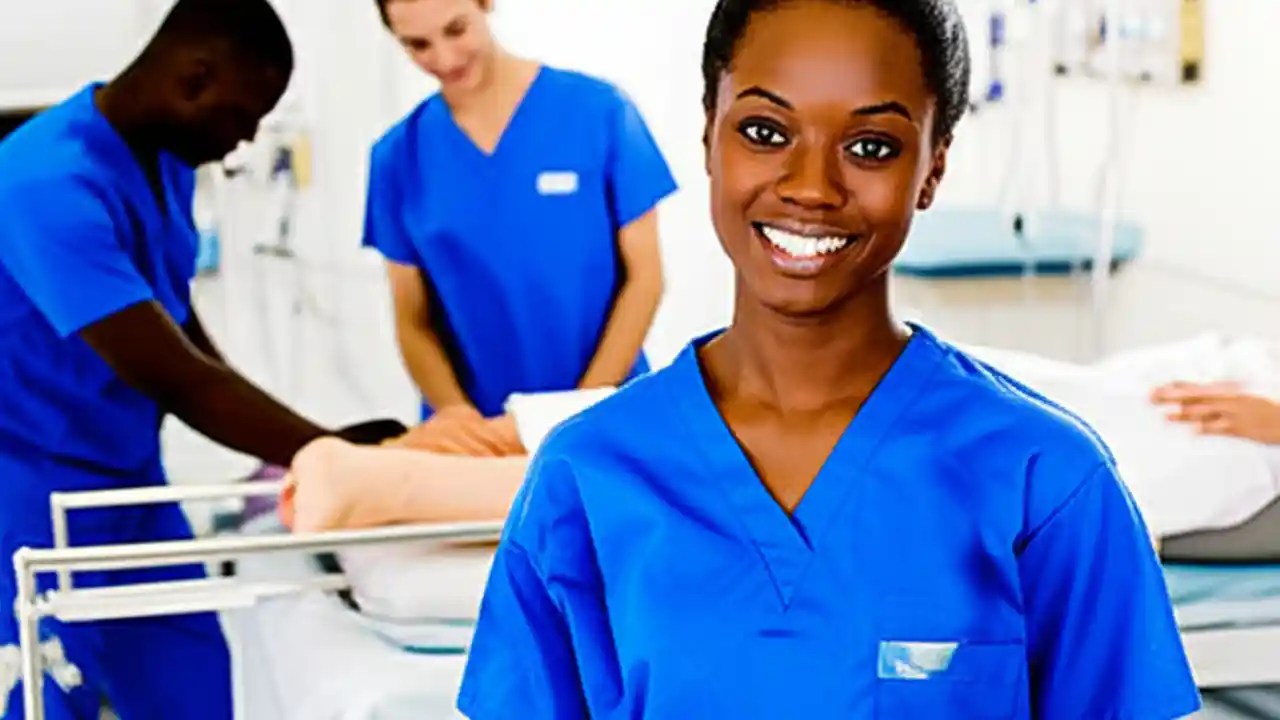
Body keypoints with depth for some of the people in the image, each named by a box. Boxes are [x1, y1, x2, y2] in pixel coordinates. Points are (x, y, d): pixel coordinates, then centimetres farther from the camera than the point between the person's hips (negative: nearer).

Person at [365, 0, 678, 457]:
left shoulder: (599, 111, -5)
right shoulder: (399, 156, 1)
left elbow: (643, 276, -3)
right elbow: (413, 319, 3)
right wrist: (457, 413, -14)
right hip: (476, 439, 1)